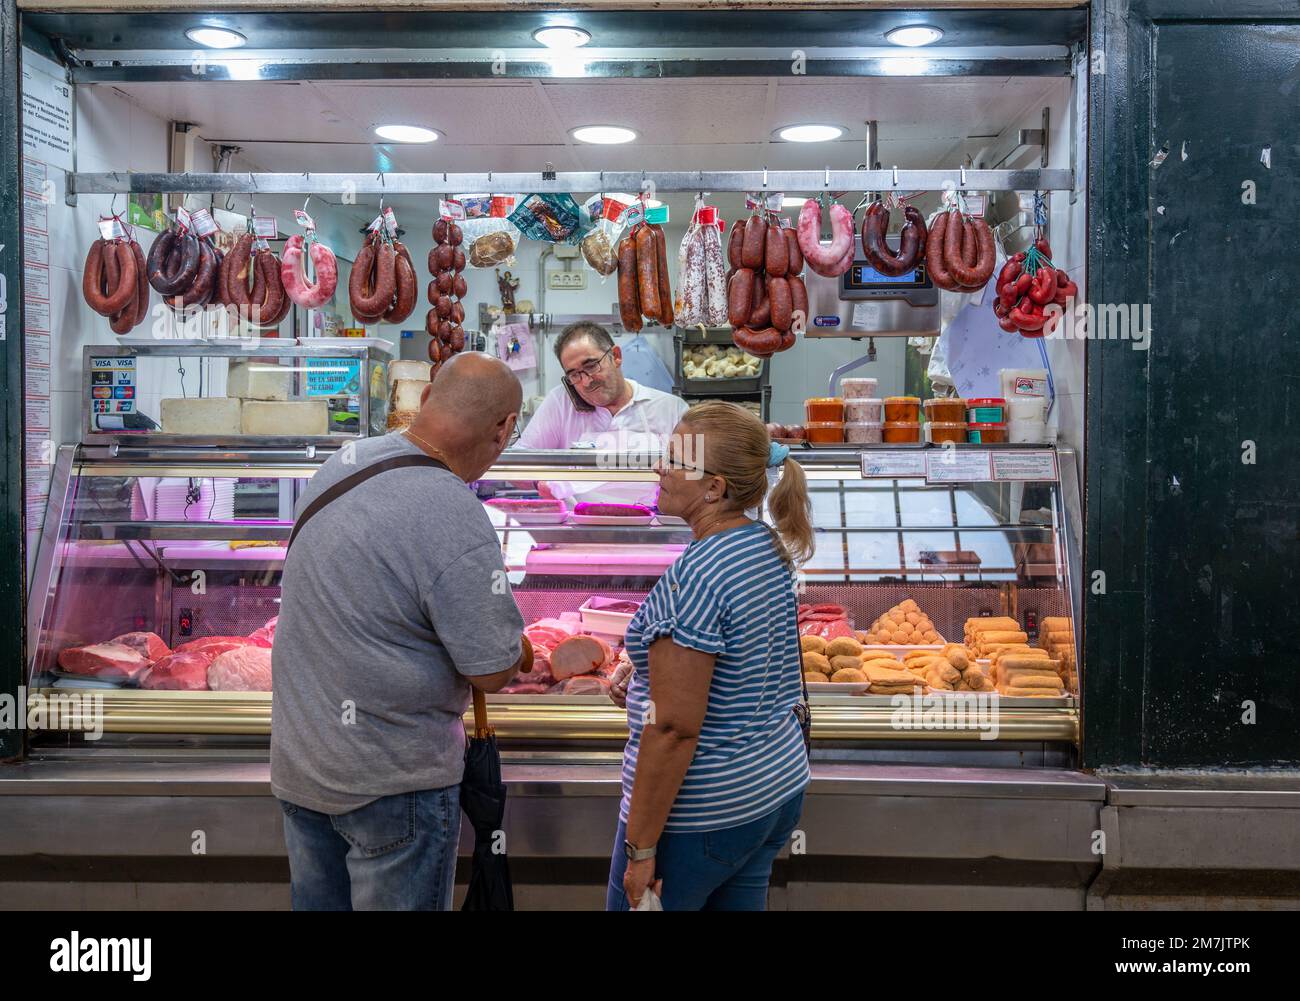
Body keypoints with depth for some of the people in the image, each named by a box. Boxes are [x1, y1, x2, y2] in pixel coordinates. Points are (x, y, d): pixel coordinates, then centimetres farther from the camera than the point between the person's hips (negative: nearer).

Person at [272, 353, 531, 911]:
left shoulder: (343, 461, -2)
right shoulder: (457, 524, -27)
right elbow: (494, 672, -19)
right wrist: (519, 647, 3)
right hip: (388, 777, -8)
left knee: (316, 900, 21)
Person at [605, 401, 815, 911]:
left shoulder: (694, 576, -25)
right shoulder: (770, 548, 3)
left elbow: (674, 728, -25)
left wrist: (640, 850, -18)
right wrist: (651, 682, 9)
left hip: (702, 815, -9)